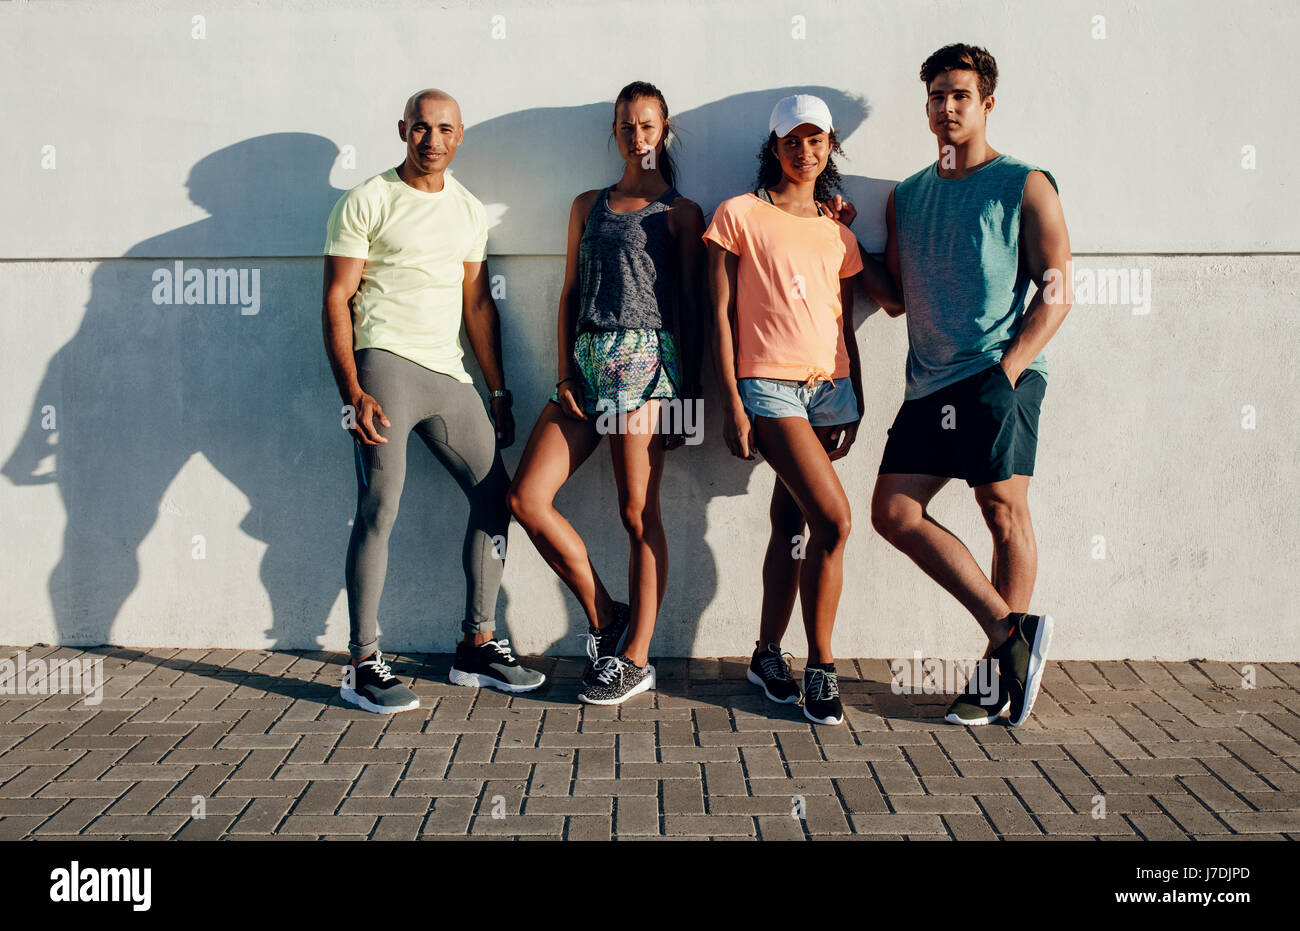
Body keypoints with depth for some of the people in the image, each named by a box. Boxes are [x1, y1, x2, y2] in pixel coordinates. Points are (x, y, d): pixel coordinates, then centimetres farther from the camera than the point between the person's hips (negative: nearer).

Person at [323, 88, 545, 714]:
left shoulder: (469, 210, 17)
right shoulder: (366, 203, 0)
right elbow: (337, 301, -5)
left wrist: (498, 393, 14)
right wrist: (352, 392, -16)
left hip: (449, 373, 6)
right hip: (385, 363, -6)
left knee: (495, 495, 5)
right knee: (379, 509, -12)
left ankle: (477, 646, 14)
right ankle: (363, 665, -4)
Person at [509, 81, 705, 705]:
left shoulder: (680, 212, 6)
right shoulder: (588, 206, 19)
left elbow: (690, 303, 2)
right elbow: (570, 292, 16)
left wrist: (689, 391, -4)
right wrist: (565, 373, 4)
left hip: (646, 361, -5)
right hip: (586, 363, 5)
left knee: (638, 513, -4)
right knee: (527, 497, -3)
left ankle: (636, 659, 6)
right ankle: (604, 617, 11)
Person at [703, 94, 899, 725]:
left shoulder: (838, 233, 16)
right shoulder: (739, 215, 1)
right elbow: (721, 315, -3)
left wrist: (855, 402, 12)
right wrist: (731, 404, -9)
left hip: (829, 388, 5)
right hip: (768, 385, -5)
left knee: (792, 526, 6)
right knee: (833, 518, -16)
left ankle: (768, 654, 20)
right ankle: (820, 667, -2)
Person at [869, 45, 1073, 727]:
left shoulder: (1025, 186, 3)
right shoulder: (906, 196, 19)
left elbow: (1057, 292, -3)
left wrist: (1009, 368, -13)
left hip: (998, 377, -5)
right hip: (929, 386, 6)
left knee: (1003, 511, -6)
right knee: (893, 510, -3)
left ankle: (1001, 670, 6)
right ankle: (1008, 628, 5)